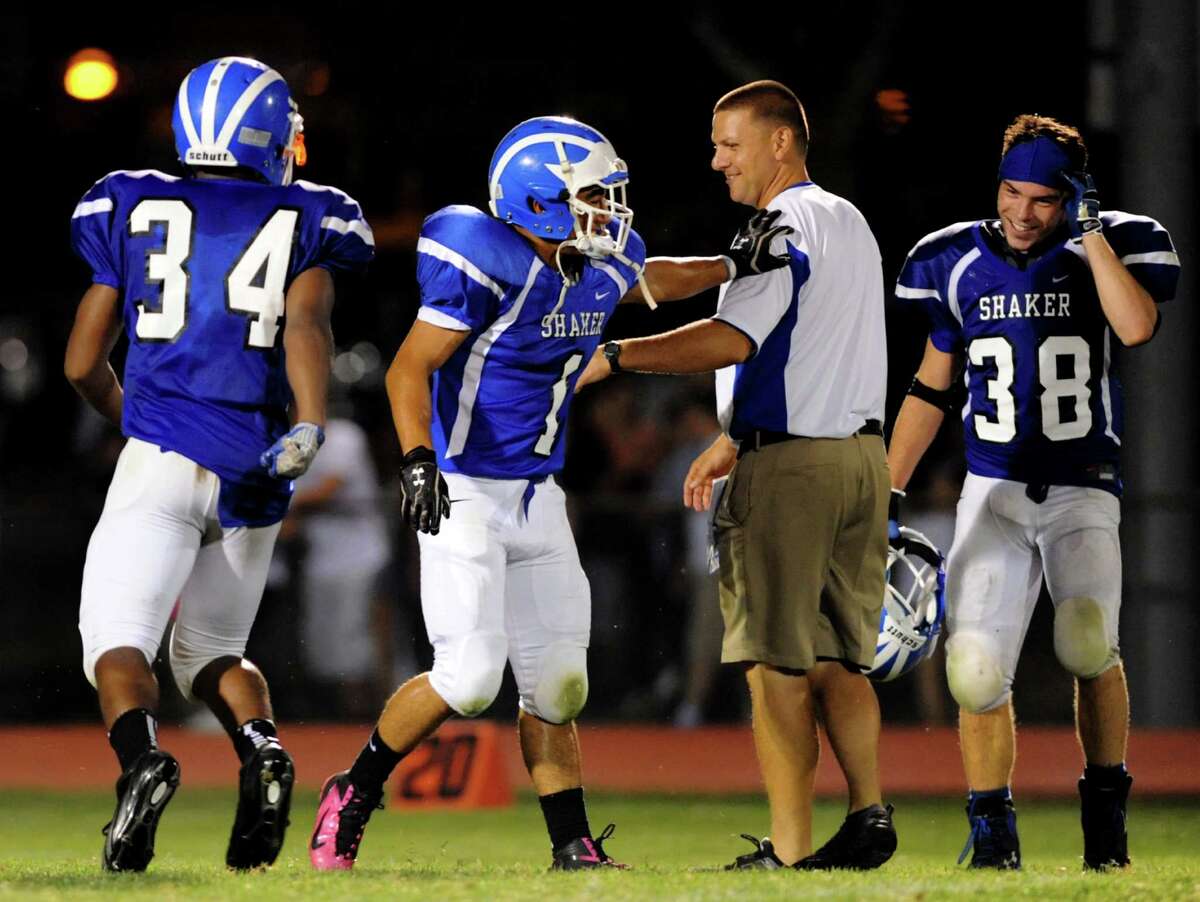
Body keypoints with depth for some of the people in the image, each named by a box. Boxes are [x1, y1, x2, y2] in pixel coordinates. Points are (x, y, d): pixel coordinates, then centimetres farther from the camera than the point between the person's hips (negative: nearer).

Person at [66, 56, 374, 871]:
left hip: (163, 462, -2)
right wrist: (309, 426, -24)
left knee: (117, 641, -1)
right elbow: (306, 321, -12)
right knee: (211, 650, 18)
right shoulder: (304, 224, 9)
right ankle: (262, 749, -12)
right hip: (254, 471, 2)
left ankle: (141, 758, -32)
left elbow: (84, 364, 15)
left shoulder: (134, 211, 11)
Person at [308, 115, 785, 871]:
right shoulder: (486, 266, -20)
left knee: (557, 682, 6)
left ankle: (576, 851, 12)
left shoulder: (604, 268, 4)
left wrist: (729, 267, 21)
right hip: (463, 495, -7)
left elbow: (647, 282, 29)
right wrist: (418, 460, -32)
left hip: (538, 497, 7)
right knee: (470, 676, -14)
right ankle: (353, 795, 5)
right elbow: (409, 369, -19)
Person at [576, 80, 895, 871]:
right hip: (863, 452, 9)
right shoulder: (851, 225, 17)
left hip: (790, 465, -9)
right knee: (837, 657, 14)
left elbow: (734, 340, -25)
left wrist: (614, 356, -26)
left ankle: (790, 849, -6)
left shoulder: (781, 230, -12)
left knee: (778, 663, -5)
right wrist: (735, 442, 23)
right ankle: (870, 816, 7)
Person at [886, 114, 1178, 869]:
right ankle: (992, 831, 8)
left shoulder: (1106, 250, -2)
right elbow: (930, 390, 13)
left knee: (1089, 646, -24)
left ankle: (1107, 800, -1)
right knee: (978, 667, -10)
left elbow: (1137, 328, -23)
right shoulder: (958, 264, 5)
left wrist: (1091, 232, -19)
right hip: (994, 489, 2)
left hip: (1083, 489, -2)